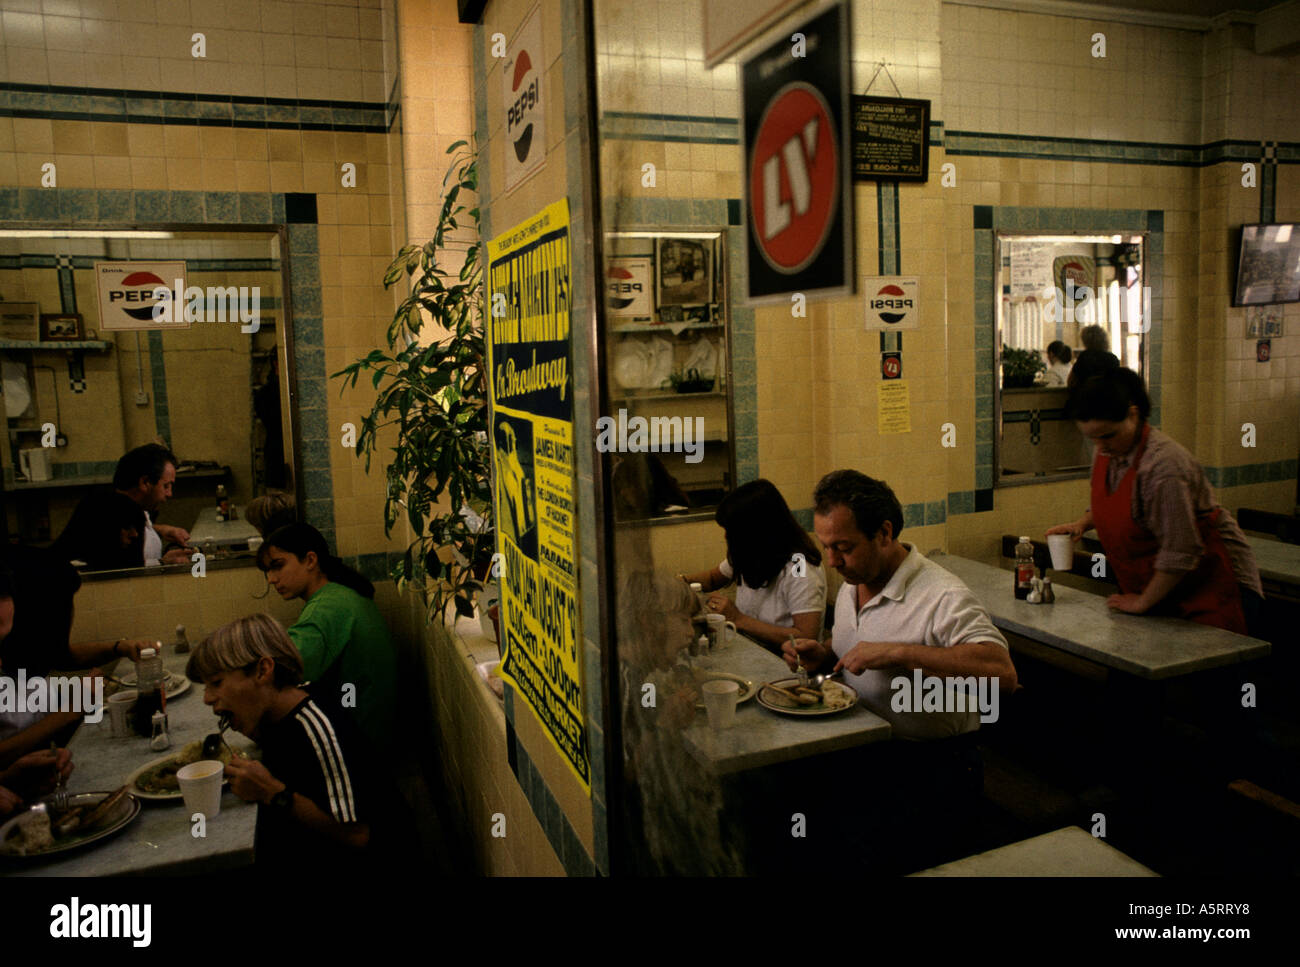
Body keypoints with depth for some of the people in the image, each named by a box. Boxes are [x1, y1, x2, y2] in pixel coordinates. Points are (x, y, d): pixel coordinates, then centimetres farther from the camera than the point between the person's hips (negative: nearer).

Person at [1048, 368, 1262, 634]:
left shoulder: (1165, 465, -27)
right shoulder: (1106, 453, 0)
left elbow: (1180, 552, -24)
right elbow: (1108, 507, 22)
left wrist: (1143, 602, -15)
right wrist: (1083, 523, 1)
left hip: (1211, 586, -7)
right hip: (1158, 588, 7)